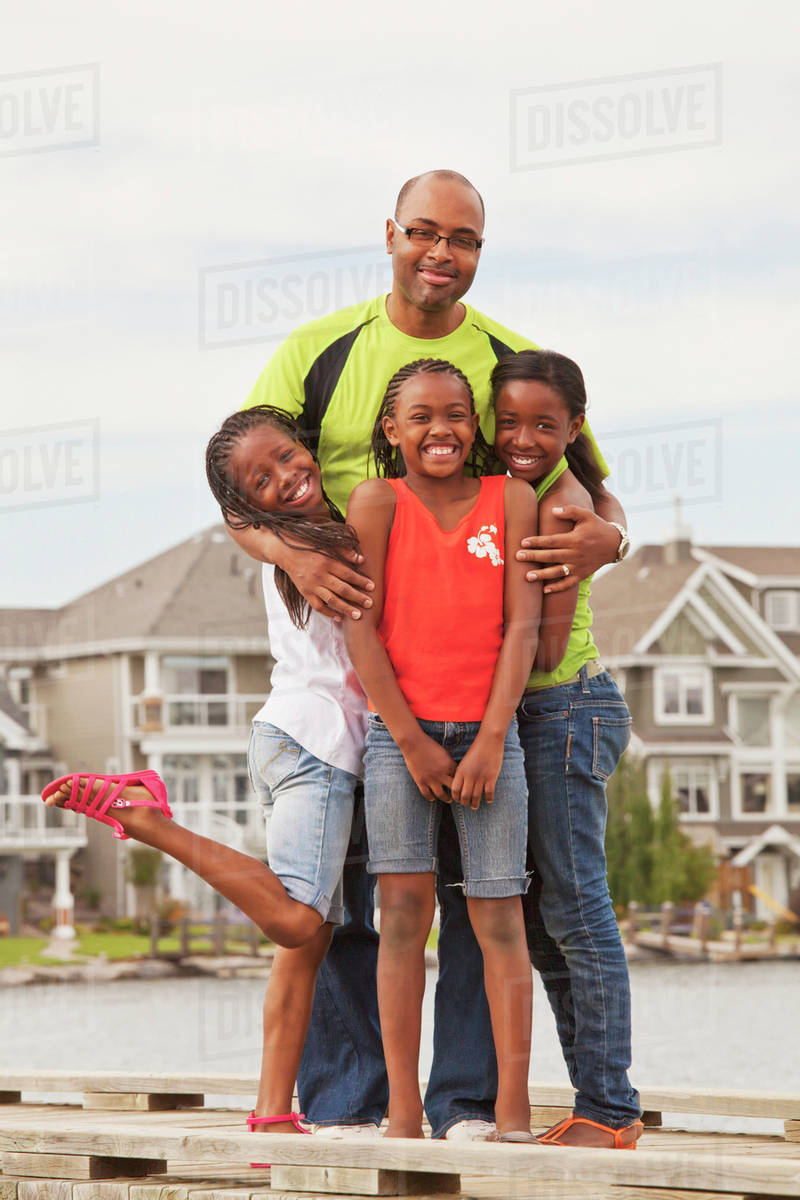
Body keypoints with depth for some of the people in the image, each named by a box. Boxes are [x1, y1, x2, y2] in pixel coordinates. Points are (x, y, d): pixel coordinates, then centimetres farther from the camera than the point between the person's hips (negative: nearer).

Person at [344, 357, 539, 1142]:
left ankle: (513, 1109, -1)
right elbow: (359, 626, -3)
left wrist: (490, 741, -9)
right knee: (403, 907, -5)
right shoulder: (377, 502, 0)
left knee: (498, 913, -2)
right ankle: (402, 1114, -4)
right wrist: (410, 740, -8)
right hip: (399, 731, -1)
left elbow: (521, 624, -1)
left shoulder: (511, 500, 3)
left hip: (487, 734, 1)